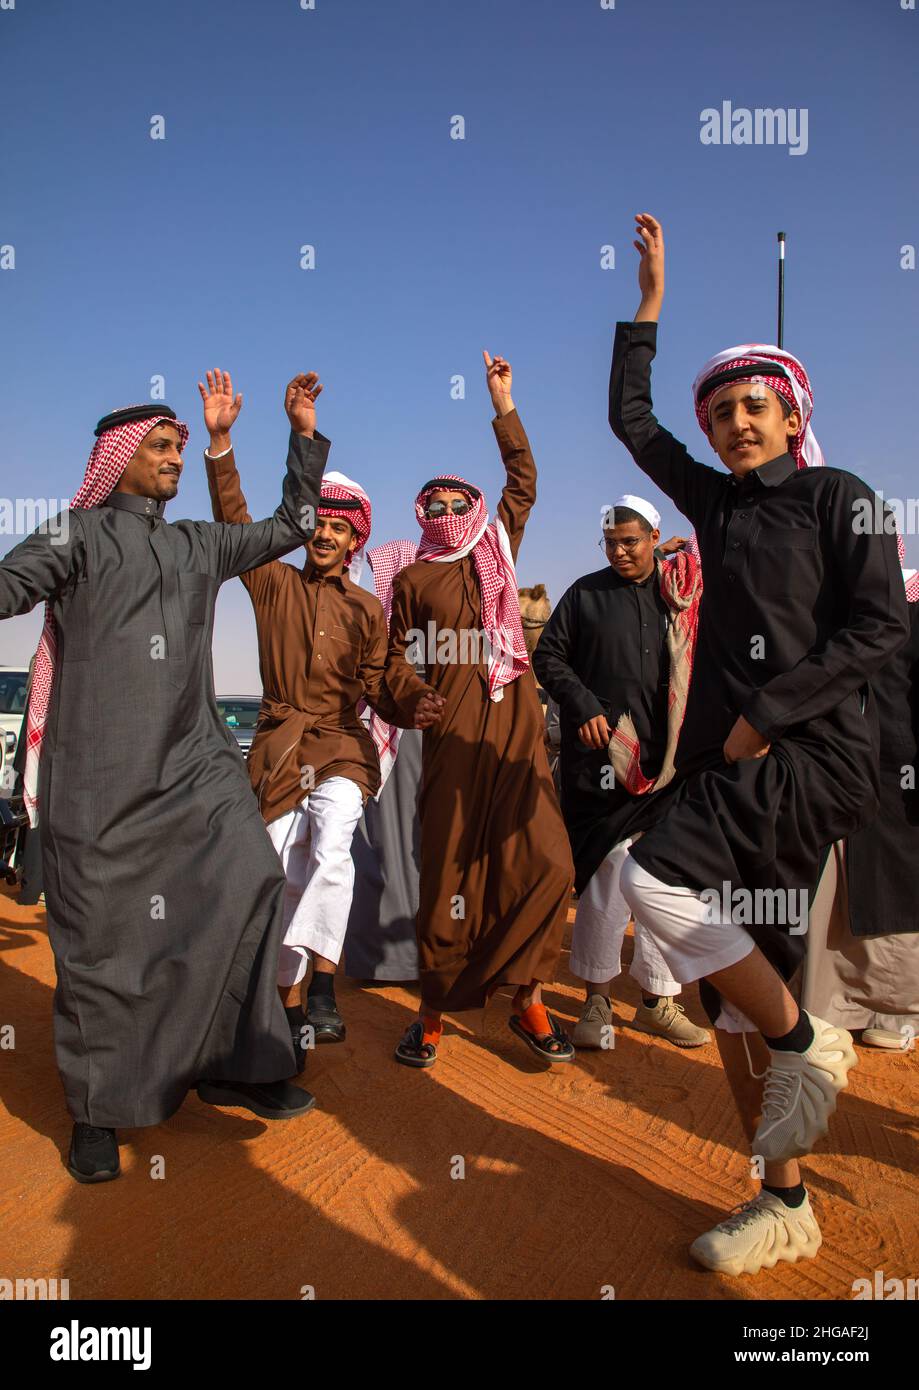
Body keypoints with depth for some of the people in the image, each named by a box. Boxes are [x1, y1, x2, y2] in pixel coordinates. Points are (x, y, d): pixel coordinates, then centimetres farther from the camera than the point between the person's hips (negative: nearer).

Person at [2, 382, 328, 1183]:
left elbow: (289, 527, 26)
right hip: (101, 771, -4)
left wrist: (305, 435, 23)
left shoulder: (199, 546, 19)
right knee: (102, 937, 1)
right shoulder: (80, 535, 6)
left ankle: (237, 1066, 4)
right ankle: (98, 1114, 17)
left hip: (195, 761, 4)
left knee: (252, 887, -11)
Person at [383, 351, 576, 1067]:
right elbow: (399, 657, 14)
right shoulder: (413, 580, 14)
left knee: (542, 863, -9)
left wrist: (504, 404, 21)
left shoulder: (499, 551, 18)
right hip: (453, 735, -1)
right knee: (451, 871, -2)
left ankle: (528, 1000, 6)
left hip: (516, 729, 2)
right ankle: (434, 1013, 10)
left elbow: (523, 480, 20)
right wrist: (413, 698, -6)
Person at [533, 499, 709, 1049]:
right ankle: (598, 997, 7)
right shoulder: (587, 593, 7)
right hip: (603, 753, -2)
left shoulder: (685, 594, 11)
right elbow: (548, 656, 7)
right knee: (609, 869, -7)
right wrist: (584, 707, -7)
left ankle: (658, 999, 19)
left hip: (670, 758, 3)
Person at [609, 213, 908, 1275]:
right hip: (729, 760, 6)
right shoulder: (716, 501, 18)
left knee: (654, 879, -26)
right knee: (732, 987, 6)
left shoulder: (839, 498, 3)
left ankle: (805, 1043, -5)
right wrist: (651, 300, 24)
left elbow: (882, 625, -8)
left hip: (813, 752, -6)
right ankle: (784, 1207, 20)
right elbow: (629, 418, 24)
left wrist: (767, 711, -14)